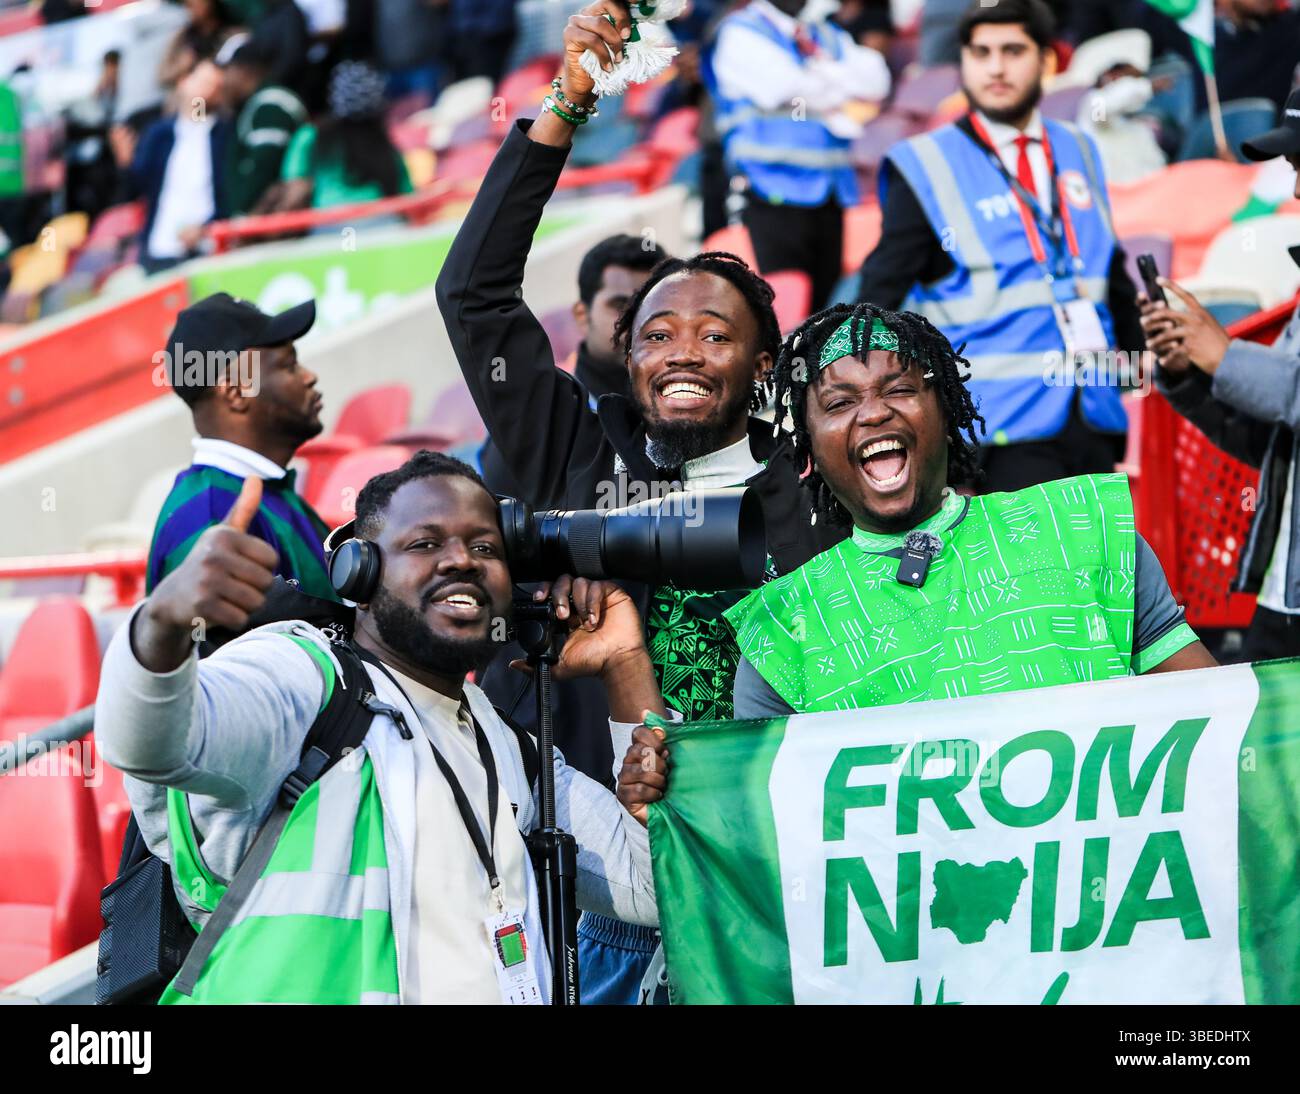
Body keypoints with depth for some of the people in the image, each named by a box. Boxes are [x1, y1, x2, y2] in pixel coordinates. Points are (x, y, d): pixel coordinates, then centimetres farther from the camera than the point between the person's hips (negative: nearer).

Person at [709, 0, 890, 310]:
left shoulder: (825, 35, 20)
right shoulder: (741, 32, 0)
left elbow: (875, 78, 6)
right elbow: (786, 88, -13)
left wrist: (825, 72, -10)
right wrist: (841, 87, 3)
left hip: (829, 191, 6)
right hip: (776, 189, -6)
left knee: (824, 304, 6)